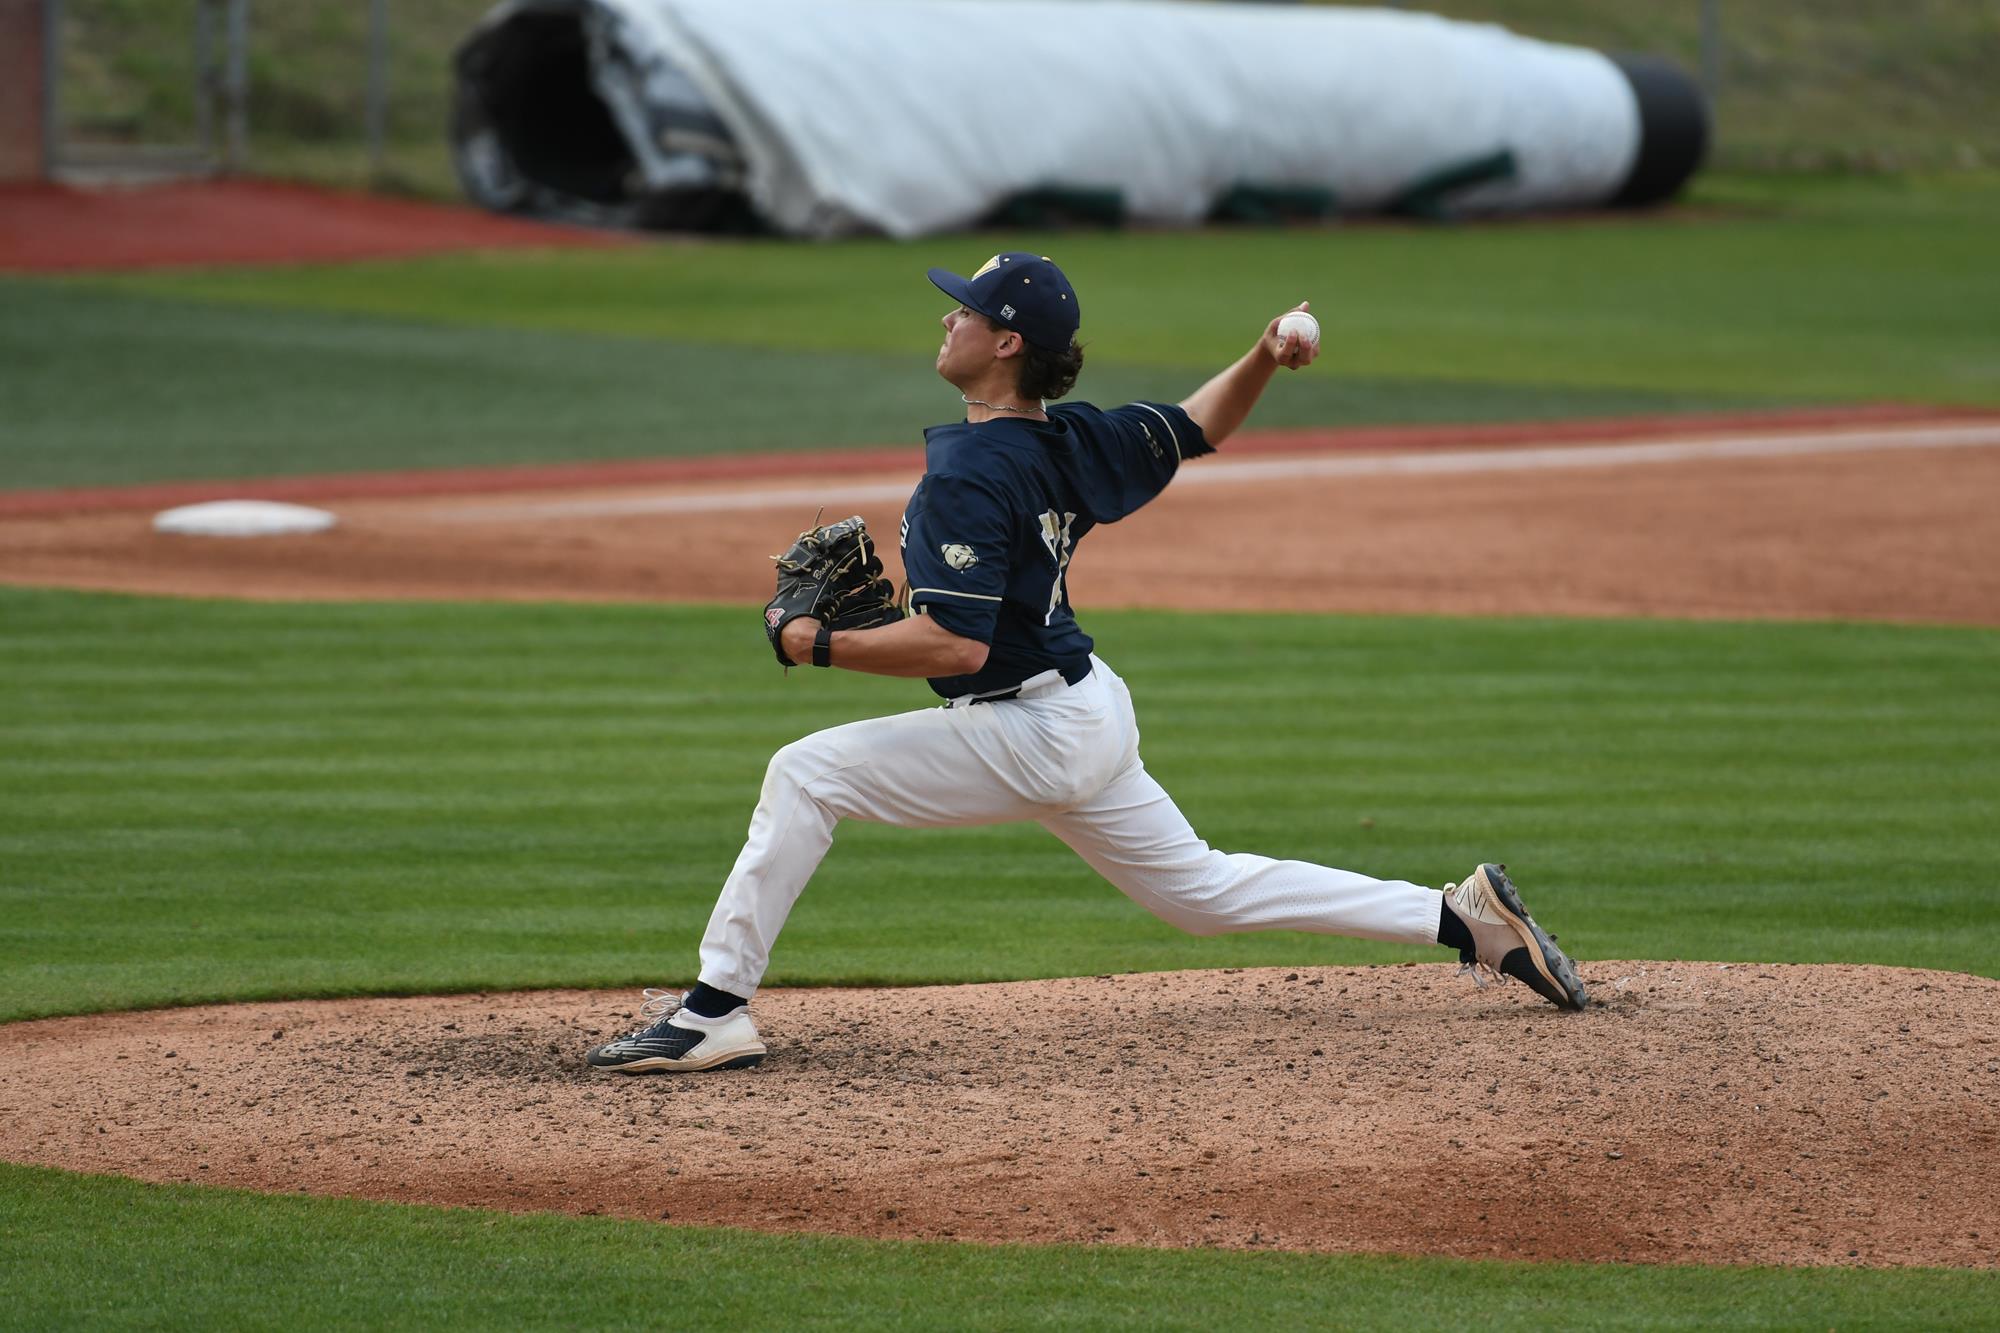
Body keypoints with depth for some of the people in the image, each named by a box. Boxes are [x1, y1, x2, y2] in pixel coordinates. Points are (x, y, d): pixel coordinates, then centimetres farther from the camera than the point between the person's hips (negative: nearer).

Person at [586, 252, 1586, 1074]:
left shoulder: (968, 474, -21)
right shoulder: (1066, 441, 5)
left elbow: (958, 645, -28)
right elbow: (1198, 430, 19)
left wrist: (821, 646, -19)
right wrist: (1265, 360, 1)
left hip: (1030, 733, -9)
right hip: (1094, 713, 9)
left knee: (806, 775, -10)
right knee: (1205, 892, 20)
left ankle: (716, 1012, -13)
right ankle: (1464, 917, 18)